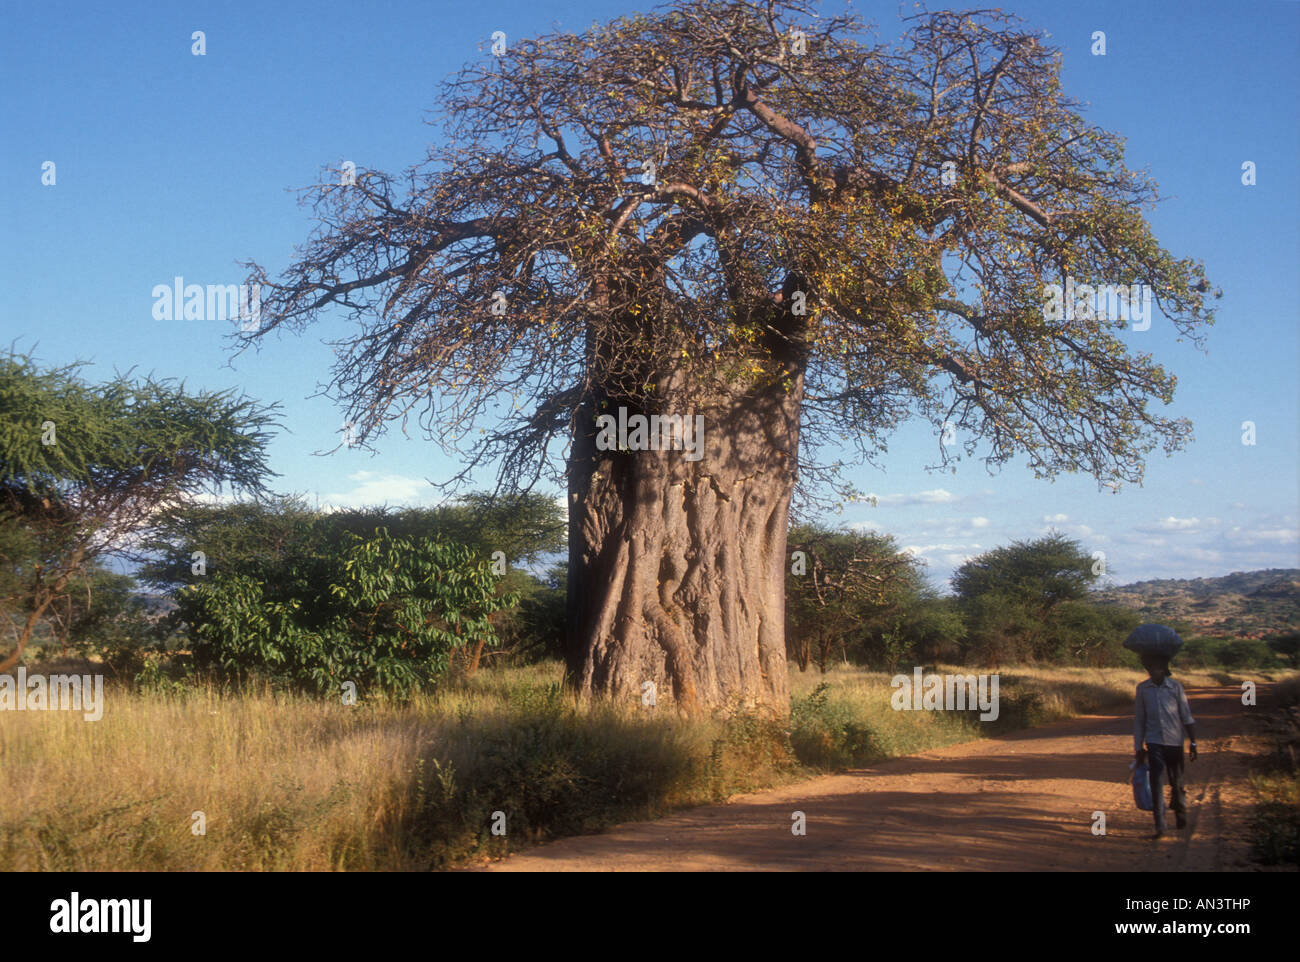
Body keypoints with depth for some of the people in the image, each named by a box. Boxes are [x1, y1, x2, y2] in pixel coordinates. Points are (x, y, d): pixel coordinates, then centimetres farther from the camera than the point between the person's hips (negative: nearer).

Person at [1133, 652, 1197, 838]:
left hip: (1174, 741, 0)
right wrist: (1138, 747, 6)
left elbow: (1187, 716, 2)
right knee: (1156, 783, -9)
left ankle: (1181, 815, 35)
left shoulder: (1175, 687, -2)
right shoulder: (1142, 689, 3)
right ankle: (1159, 826, -8)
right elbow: (1138, 719, 8)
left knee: (1177, 782, 10)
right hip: (1154, 742, 0)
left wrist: (1193, 743, 0)